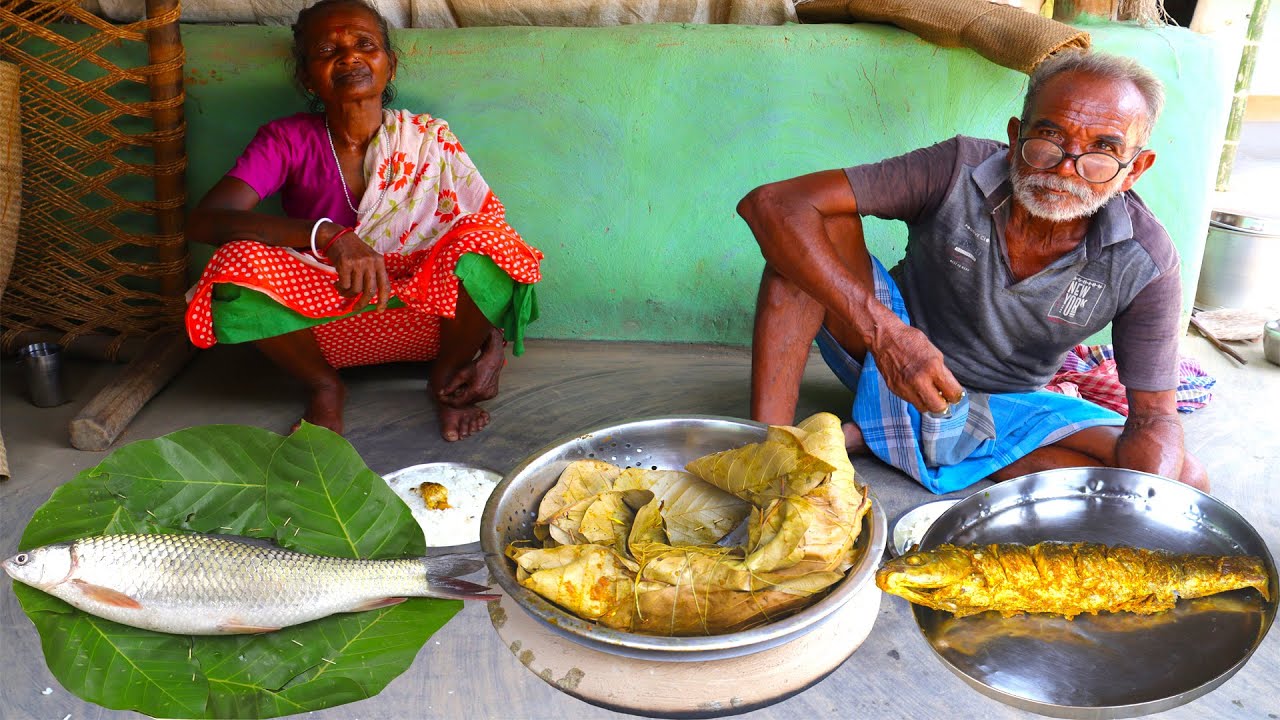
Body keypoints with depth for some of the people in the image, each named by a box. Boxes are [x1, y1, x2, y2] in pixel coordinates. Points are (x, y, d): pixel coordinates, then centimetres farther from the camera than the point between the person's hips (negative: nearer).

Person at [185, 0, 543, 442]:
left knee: (485, 242, -29)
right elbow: (204, 220, -20)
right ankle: (324, 387, -2)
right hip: (328, 328, 1)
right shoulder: (288, 140, -6)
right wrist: (326, 235, -36)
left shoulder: (430, 140, -5)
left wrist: (495, 348, -21)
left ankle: (446, 377, -2)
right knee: (238, 263, -28)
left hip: (421, 319, 0)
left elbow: (497, 234, -6)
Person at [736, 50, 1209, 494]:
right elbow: (771, 205, -31)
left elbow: (1153, 417, -14)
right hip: (889, 363, -2)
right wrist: (882, 329, -41)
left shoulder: (1146, 264, -19)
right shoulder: (957, 174, -24)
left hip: (1004, 408, 3)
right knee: (822, 223, -25)